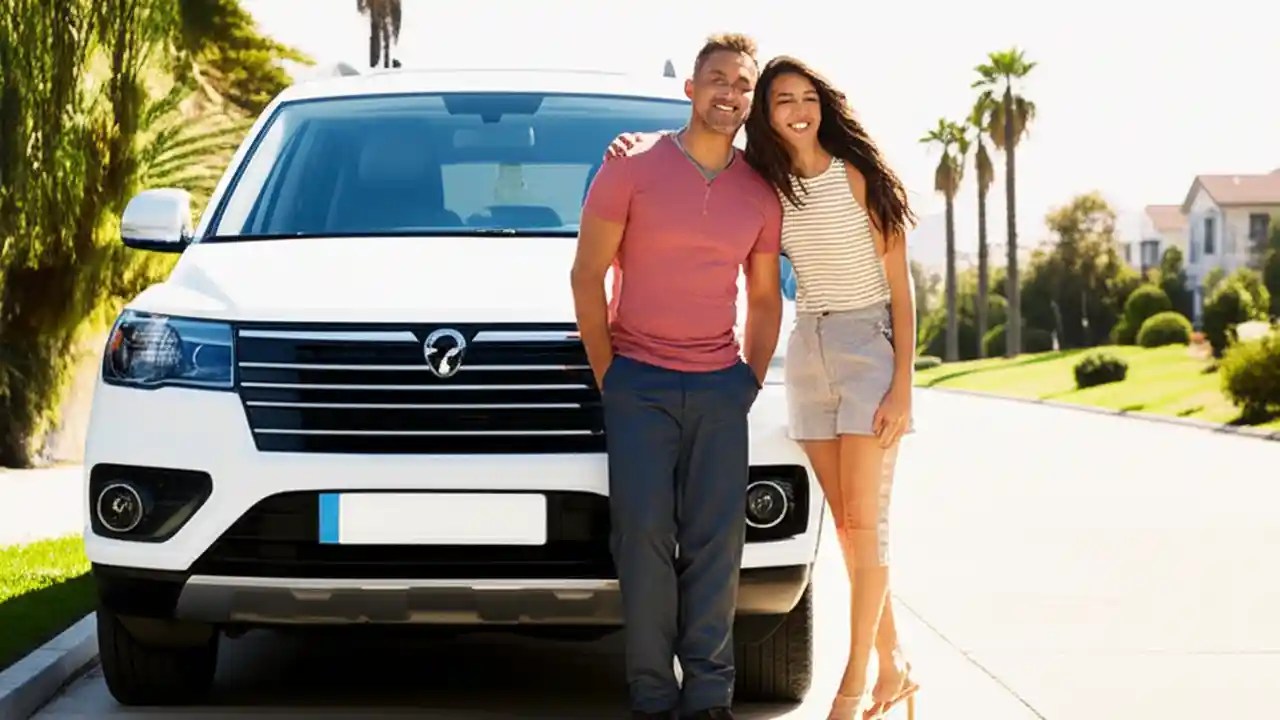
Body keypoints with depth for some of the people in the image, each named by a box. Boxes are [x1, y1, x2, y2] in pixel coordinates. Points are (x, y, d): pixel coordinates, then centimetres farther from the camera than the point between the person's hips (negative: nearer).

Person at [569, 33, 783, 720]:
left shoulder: (761, 194, 9)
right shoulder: (633, 168, -3)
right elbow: (587, 273, -2)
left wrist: (752, 378, 8)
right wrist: (606, 374, -3)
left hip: (720, 386, 3)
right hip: (640, 381, -3)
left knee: (716, 542, -1)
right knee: (644, 537, -6)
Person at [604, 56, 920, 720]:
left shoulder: (859, 177, -8)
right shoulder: (768, 187, 5)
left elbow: (900, 286, -7)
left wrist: (903, 384, -14)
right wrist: (638, 153, -3)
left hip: (870, 346, -5)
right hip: (807, 352, 5)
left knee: (864, 521, -7)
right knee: (846, 524, 6)